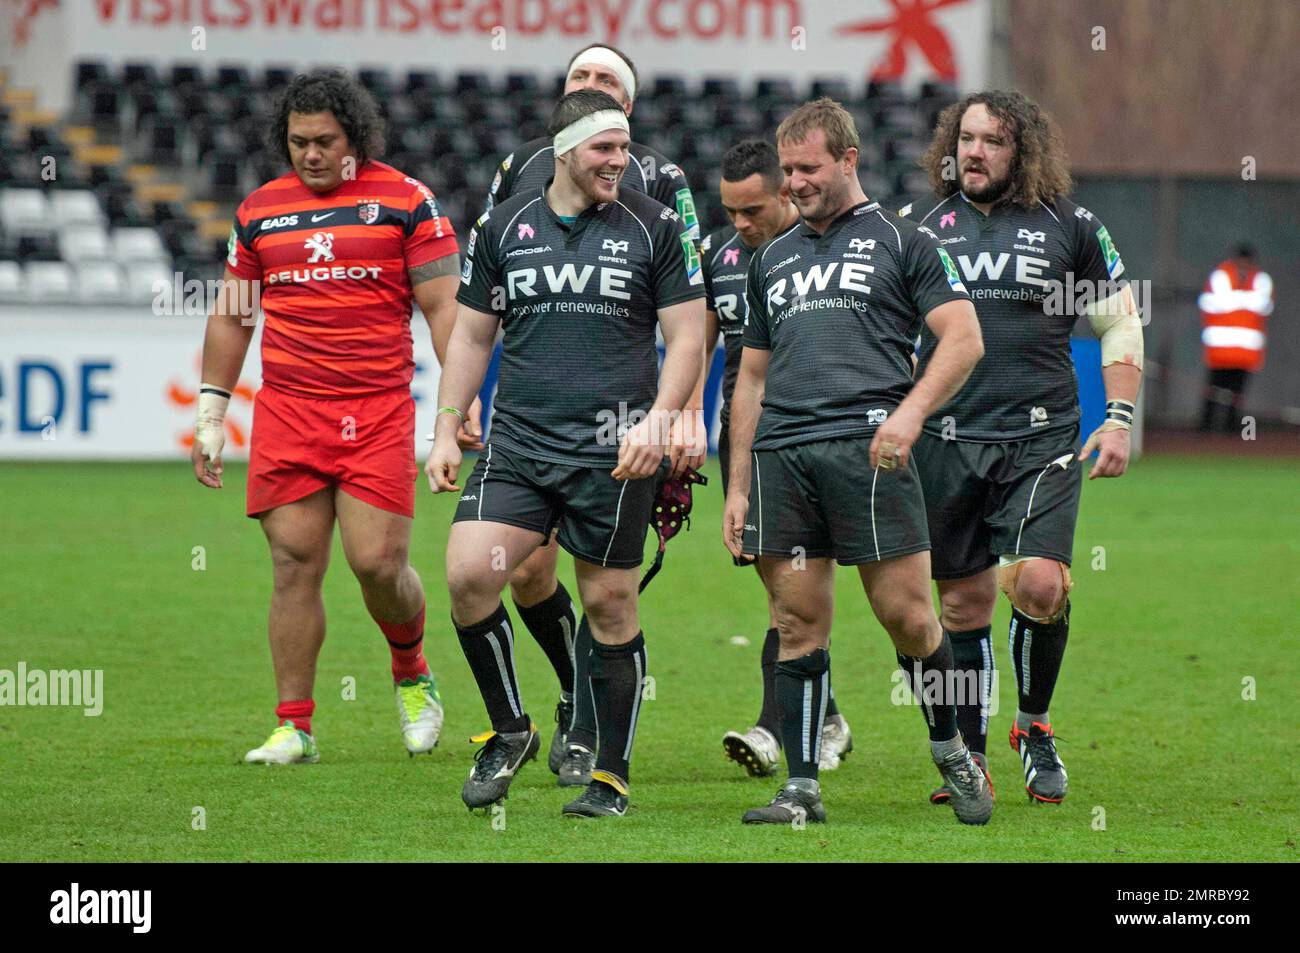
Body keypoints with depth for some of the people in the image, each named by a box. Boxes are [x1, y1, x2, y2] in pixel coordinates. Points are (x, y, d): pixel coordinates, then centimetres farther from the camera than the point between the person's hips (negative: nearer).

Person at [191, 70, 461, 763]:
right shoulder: (258, 210, 11)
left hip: (378, 413, -2)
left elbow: (444, 307, 1)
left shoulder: (404, 200, 2)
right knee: (295, 563, -2)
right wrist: (210, 416, 16)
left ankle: (412, 676, 21)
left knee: (379, 562, -9)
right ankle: (294, 727, 2)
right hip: (285, 413, 2)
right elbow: (230, 317, 19)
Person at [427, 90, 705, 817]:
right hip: (518, 446, 2)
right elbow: (472, 335, 16)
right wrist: (446, 431, 10)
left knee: (610, 603, 1)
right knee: (468, 574, -14)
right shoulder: (505, 228, 8)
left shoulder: (655, 228, 2)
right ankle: (510, 731, 5)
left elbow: (688, 338, 2)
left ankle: (613, 776, 12)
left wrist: (658, 420, -12)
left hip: (614, 453, -2)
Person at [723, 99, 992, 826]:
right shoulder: (773, 260, 23)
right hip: (780, 453, 4)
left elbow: (964, 339, 0)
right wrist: (737, 486, 18)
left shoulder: (900, 242, 8)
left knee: (906, 615, -6)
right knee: (800, 625, 1)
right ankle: (802, 789, 2)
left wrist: (911, 411, -15)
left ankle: (953, 753, 14)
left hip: (866, 445, -4)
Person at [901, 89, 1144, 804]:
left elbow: (1121, 324, 12)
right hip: (946, 442, 2)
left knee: (1039, 585, -17)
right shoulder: (919, 224, 8)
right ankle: (970, 758, 17)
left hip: (1042, 439, -2)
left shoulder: (1070, 227, 5)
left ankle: (1034, 725, 7)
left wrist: (1119, 421, 3)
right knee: (964, 603, 5)